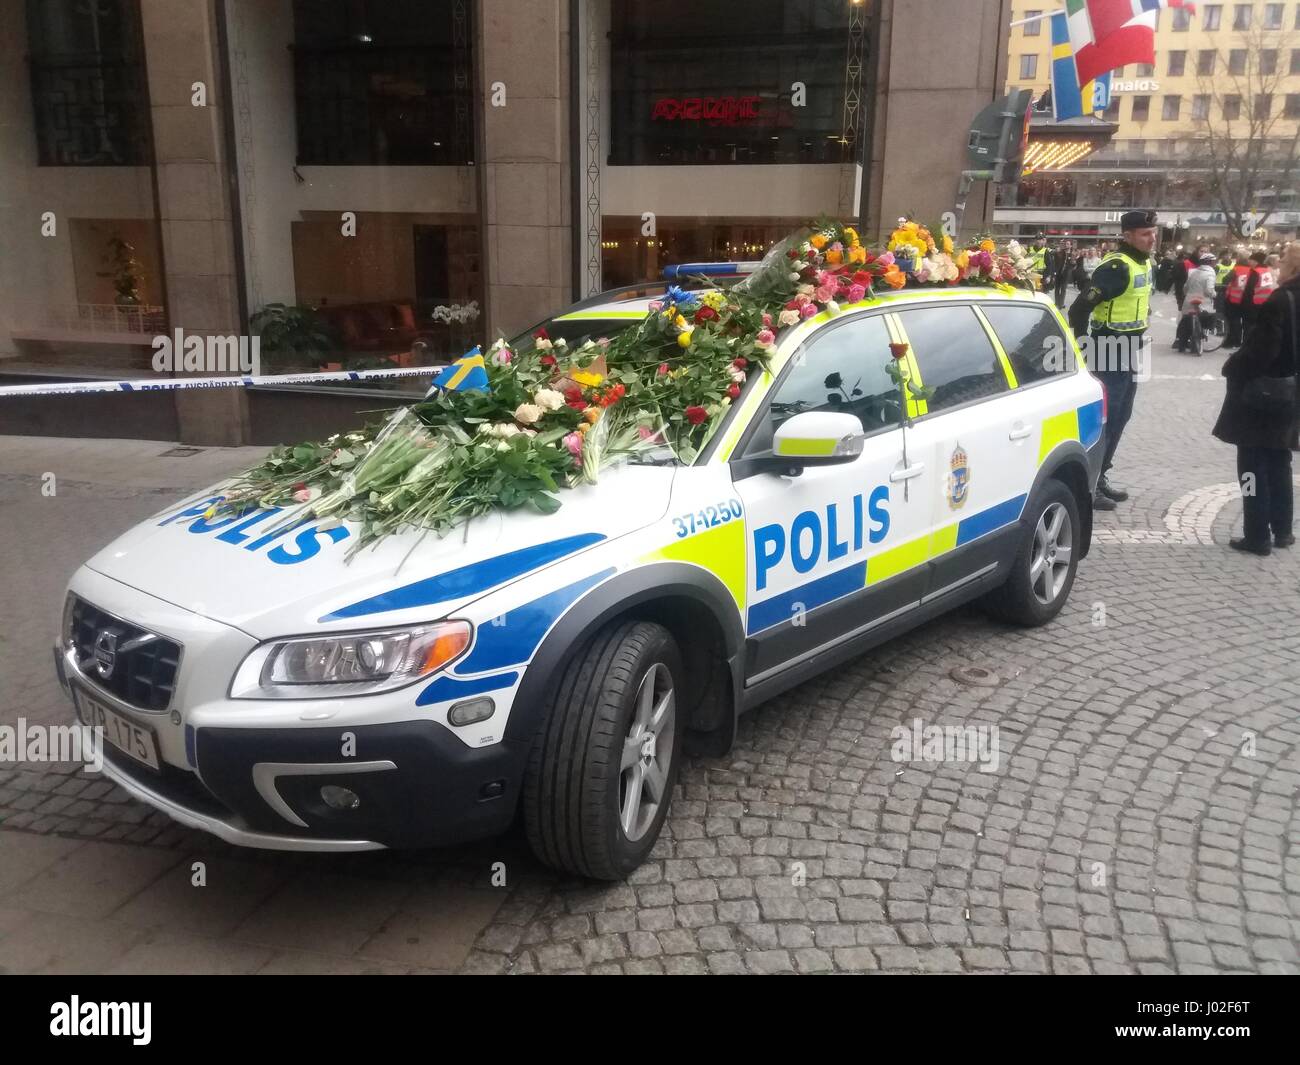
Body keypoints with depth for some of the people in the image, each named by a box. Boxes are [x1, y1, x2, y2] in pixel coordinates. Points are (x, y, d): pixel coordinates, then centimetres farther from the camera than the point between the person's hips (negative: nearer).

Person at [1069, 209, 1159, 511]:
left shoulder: (1145, 264, 11)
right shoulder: (1116, 267, -19)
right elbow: (1080, 308, -25)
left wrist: (1136, 339, 21)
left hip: (1130, 350, 10)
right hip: (1110, 351, -10)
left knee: (1120, 416, 14)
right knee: (1104, 417, -9)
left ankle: (1100, 476, 24)